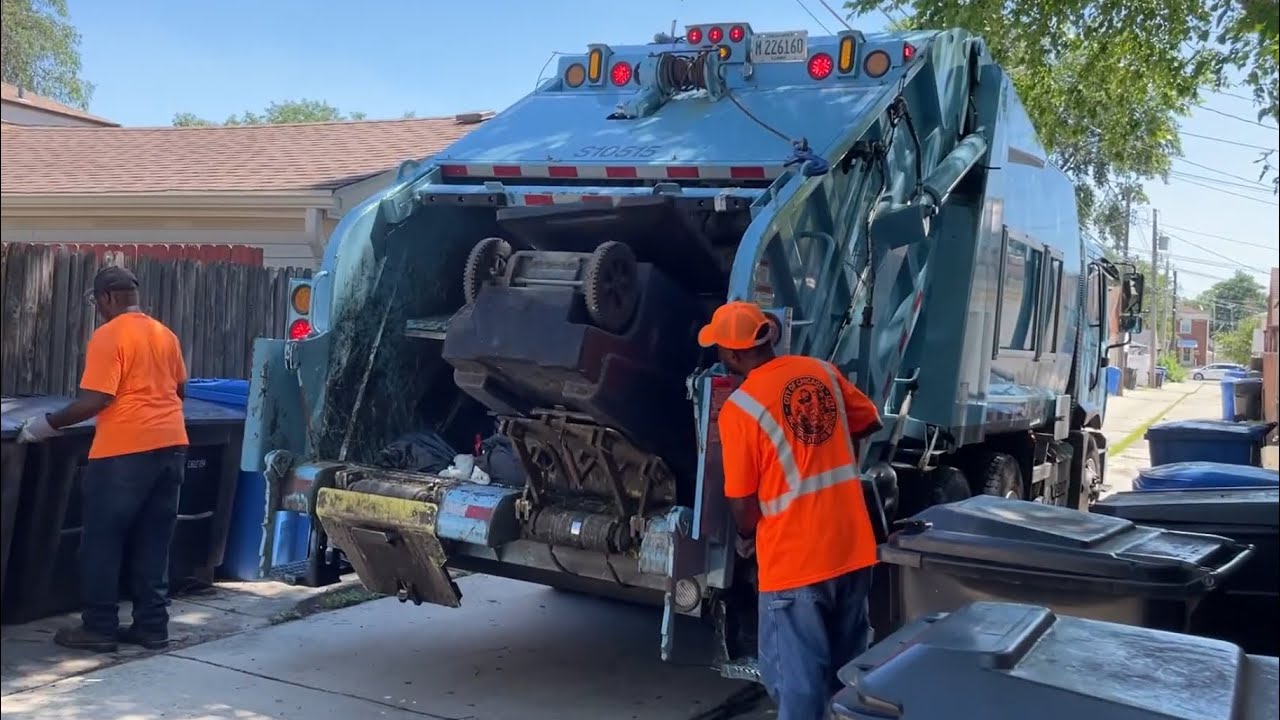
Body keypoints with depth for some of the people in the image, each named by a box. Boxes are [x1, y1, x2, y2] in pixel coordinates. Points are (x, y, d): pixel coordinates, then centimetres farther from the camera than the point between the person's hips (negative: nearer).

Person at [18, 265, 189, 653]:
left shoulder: (108, 336, -9)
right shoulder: (165, 334, 13)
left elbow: (94, 400, -15)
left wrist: (49, 424, -4)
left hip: (125, 450, -7)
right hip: (170, 445, 7)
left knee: (102, 541, 5)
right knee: (153, 543, 11)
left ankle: (98, 627, 10)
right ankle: (152, 625, 14)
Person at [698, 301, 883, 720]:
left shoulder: (739, 409, -14)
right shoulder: (822, 372, 2)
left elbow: (742, 502, -9)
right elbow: (869, 423, 18)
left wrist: (746, 538, 11)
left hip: (794, 562, -6)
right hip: (852, 550, 6)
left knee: (798, 680, 5)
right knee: (848, 669, 21)